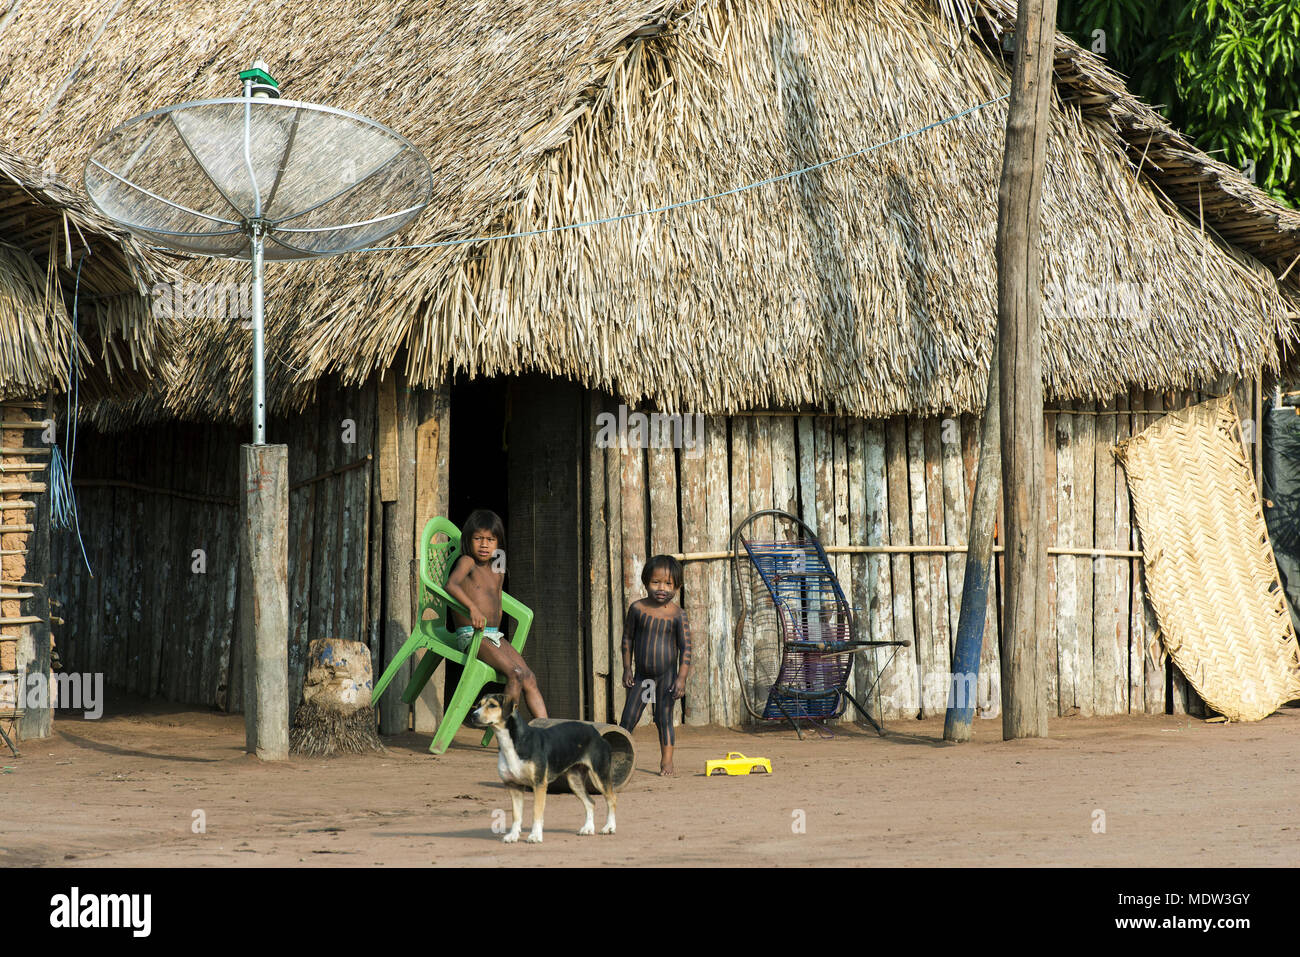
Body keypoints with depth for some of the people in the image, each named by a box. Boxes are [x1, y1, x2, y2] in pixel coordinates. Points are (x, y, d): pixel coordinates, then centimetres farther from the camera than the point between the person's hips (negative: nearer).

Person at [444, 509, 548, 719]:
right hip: (470, 636, -7)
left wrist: (495, 635, 17)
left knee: (530, 679, -5)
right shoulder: (467, 562, -5)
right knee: (516, 673, -24)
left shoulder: (497, 572, 17)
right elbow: (451, 585, -25)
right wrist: (473, 608, -38)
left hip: (494, 636, 7)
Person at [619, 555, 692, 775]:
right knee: (628, 717, 1)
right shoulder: (637, 609, -3)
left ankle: (666, 761, 6)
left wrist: (681, 677, -14)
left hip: (666, 674, -2)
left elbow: (685, 647, -8)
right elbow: (627, 638, 7)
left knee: (664, 718, -2)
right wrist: (627, 668, 4)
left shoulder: (677, 615, -9)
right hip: (641, 674, 2)